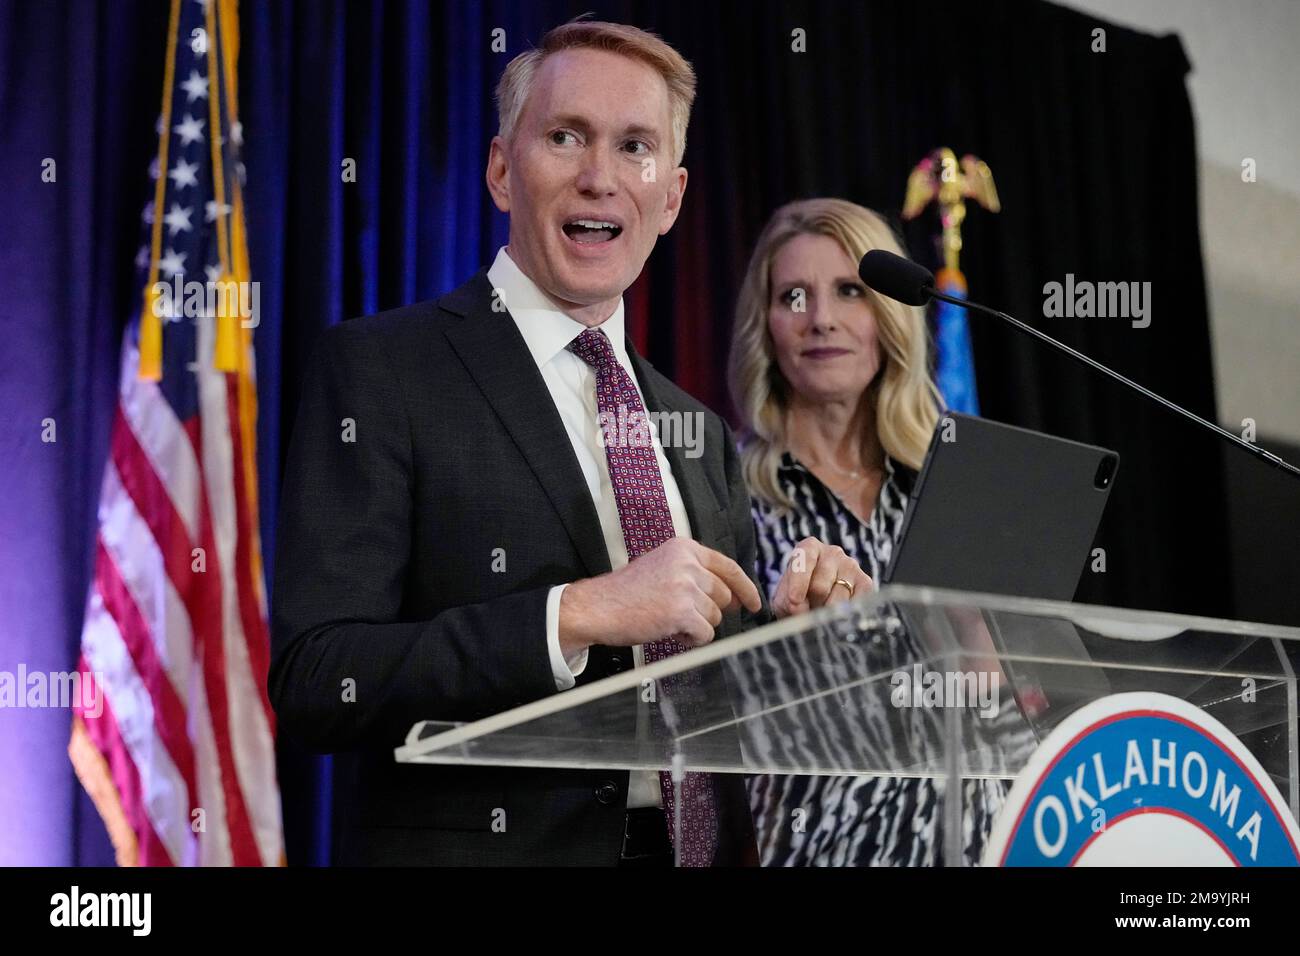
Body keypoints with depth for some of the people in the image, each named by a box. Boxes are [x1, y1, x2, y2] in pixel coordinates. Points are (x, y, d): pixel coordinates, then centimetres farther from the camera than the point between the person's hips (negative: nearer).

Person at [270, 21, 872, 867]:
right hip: (481, 844, -5)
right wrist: (580, 614, -24)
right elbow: (314, 684, -18)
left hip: (702, 844, 5)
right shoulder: (378, 371, -8)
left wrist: (800, 629, -5)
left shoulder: (702, 437, 9)